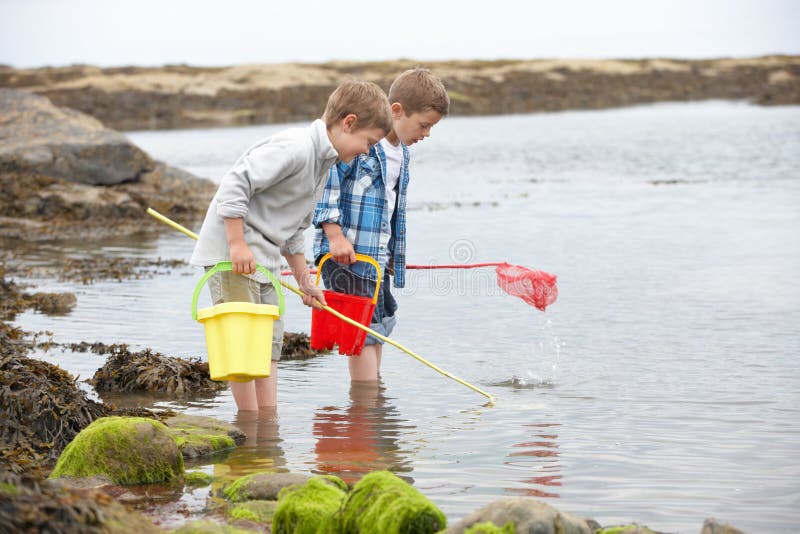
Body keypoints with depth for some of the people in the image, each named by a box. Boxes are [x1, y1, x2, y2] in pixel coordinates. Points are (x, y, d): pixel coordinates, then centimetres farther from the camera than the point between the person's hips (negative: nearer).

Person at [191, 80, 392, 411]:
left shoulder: (324, 163, 15)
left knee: (270, 343, 11)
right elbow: (235, 184, -25)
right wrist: (238, 245, -26)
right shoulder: (296, 147, -19)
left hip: (264, 260, 11)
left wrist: (305, 281, 23)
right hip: (230, 253, -11)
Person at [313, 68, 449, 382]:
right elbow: (326, 182, -19)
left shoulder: (400, 152, 15)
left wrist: (393, 256, 26)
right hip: (345, 254, -9)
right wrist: (335, 235, -24)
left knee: (379, 329, 15)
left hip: (377, 257, 9)